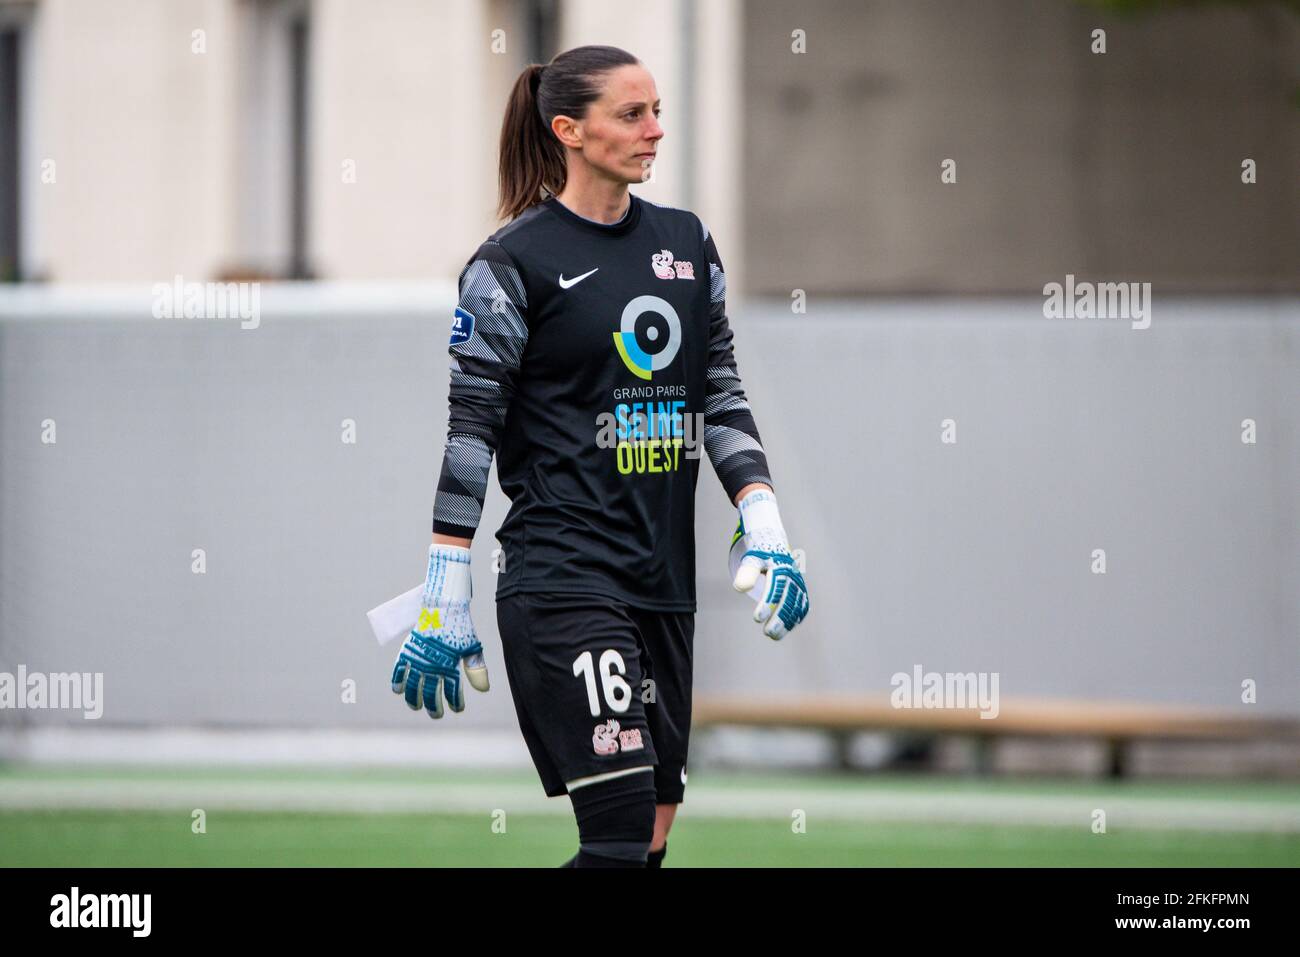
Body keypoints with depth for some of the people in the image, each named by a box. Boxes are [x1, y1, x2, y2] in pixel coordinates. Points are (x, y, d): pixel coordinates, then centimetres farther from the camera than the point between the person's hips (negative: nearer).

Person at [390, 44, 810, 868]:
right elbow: (469, 427, -7)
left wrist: (762, 522, 2)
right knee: (622, 834, -17)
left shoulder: (689, 243, 12)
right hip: (562, 575, -7)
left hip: (665, 577, 7)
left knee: (654, 831, 7)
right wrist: (446, 599, -10)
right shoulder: (513, 262, -7)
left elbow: (720, 394, 16)